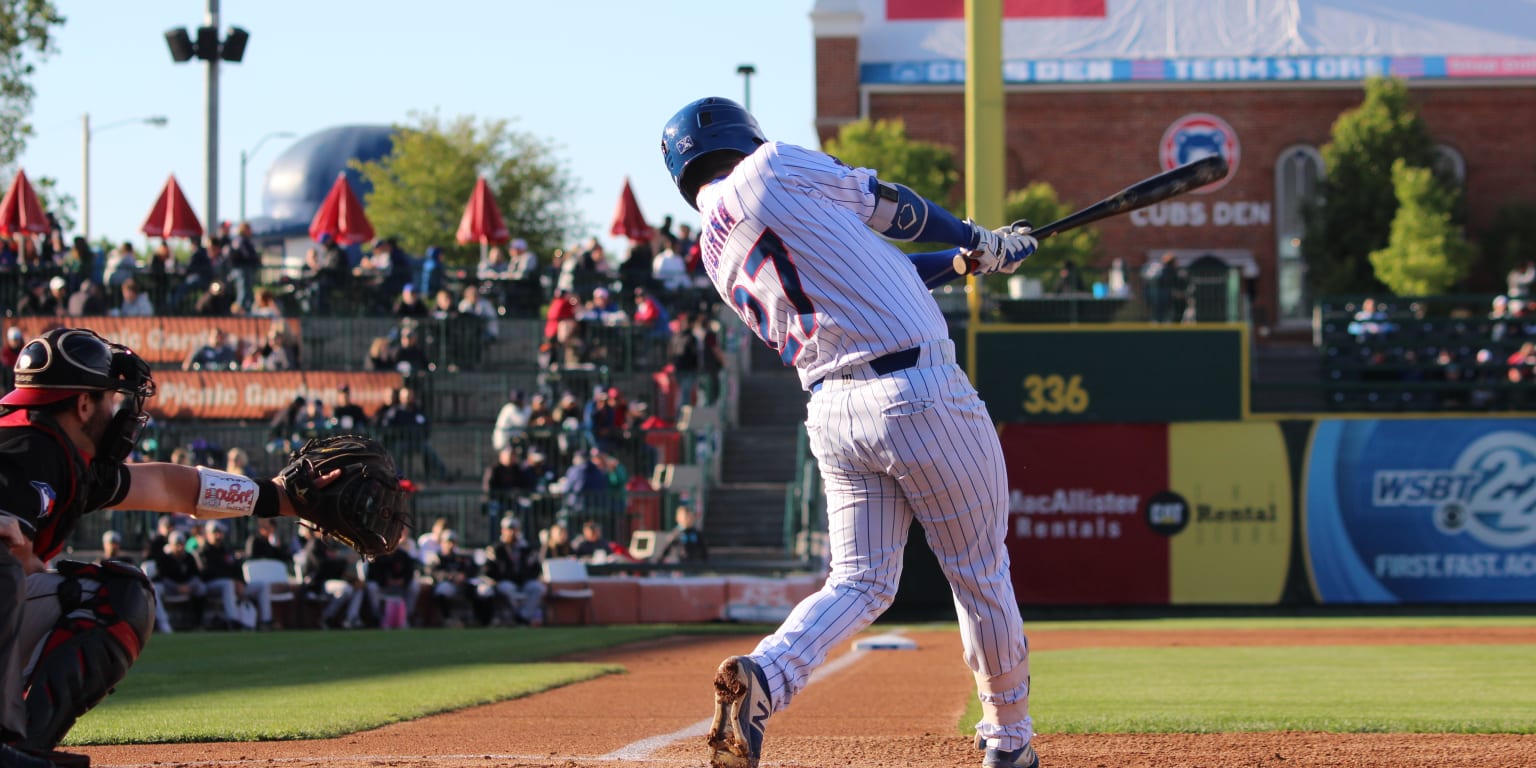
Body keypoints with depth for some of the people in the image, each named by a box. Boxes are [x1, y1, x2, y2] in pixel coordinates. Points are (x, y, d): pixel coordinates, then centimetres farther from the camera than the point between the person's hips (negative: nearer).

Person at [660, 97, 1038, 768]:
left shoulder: (716, 255, 15)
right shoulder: (773, 167, -4)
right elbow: (889, 207, 6)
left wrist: (969, 259, 27)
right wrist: (979, 240, 23)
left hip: (832, 412, 6)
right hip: (920, 397, -6)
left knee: (861, 581, 10)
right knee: (980, 573, 9)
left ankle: (763, 674, -17)